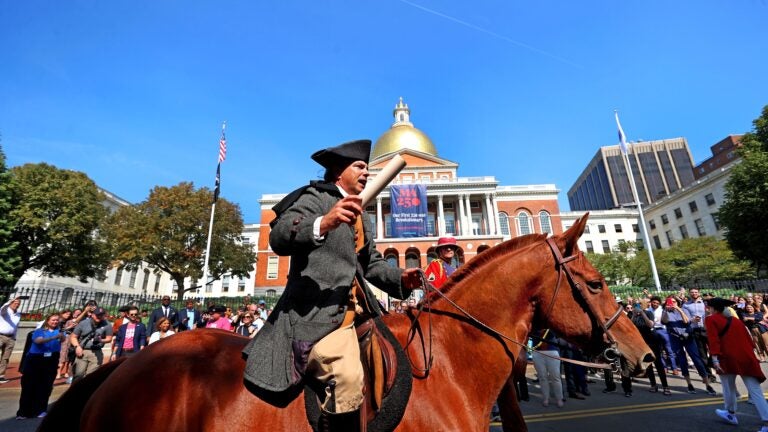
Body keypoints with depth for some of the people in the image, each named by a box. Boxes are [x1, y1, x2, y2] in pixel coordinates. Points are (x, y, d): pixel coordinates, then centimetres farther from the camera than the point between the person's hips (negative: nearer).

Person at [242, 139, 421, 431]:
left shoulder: (362, 215, 22)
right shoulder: (316, 197, -3)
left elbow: (371, 263, 19)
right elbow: (278, 238, -18)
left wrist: (399, 278, 1)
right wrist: (323, 224, -36)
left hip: (355, 310, 9)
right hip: (316, 310, -9)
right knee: (348, 378, -27)